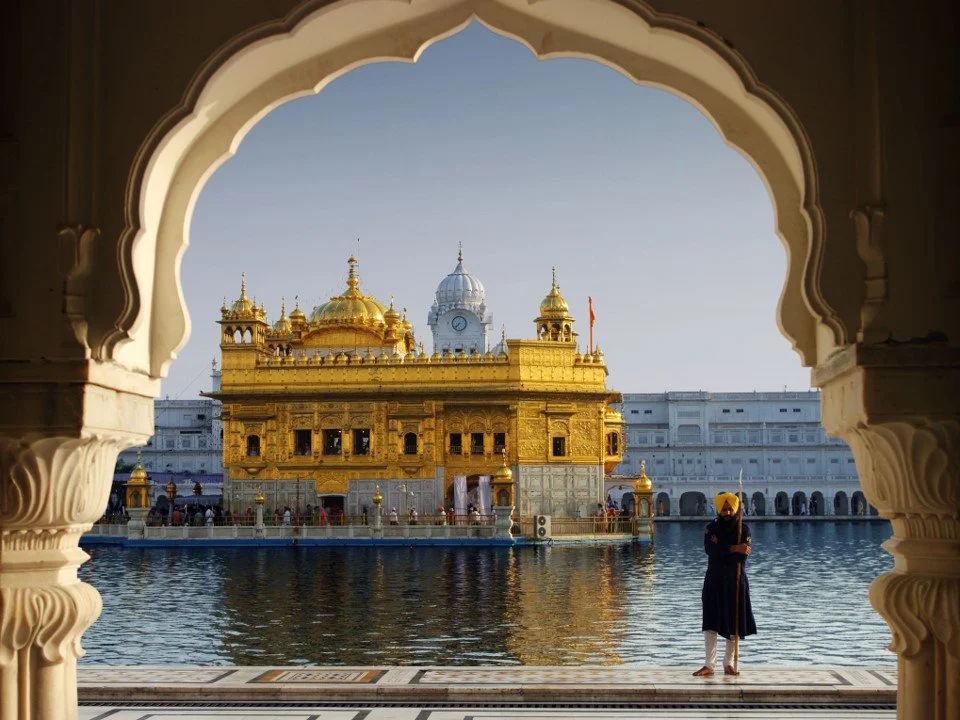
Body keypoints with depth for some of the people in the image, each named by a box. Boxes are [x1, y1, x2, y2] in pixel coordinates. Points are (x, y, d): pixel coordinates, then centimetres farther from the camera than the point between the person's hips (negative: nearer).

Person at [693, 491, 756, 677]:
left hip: (736, 582, 0)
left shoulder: (743, 530, 0)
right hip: (714, 582, 0)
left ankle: (729, 664, 16)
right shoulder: (711, 528, 2)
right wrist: (733, 549, -23)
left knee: (735, 624, 5)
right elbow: (709, 549, -17)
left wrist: (721, 552, -13)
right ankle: (709, 665, -3)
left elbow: (741, 558, -12)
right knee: (710, 624, -5)